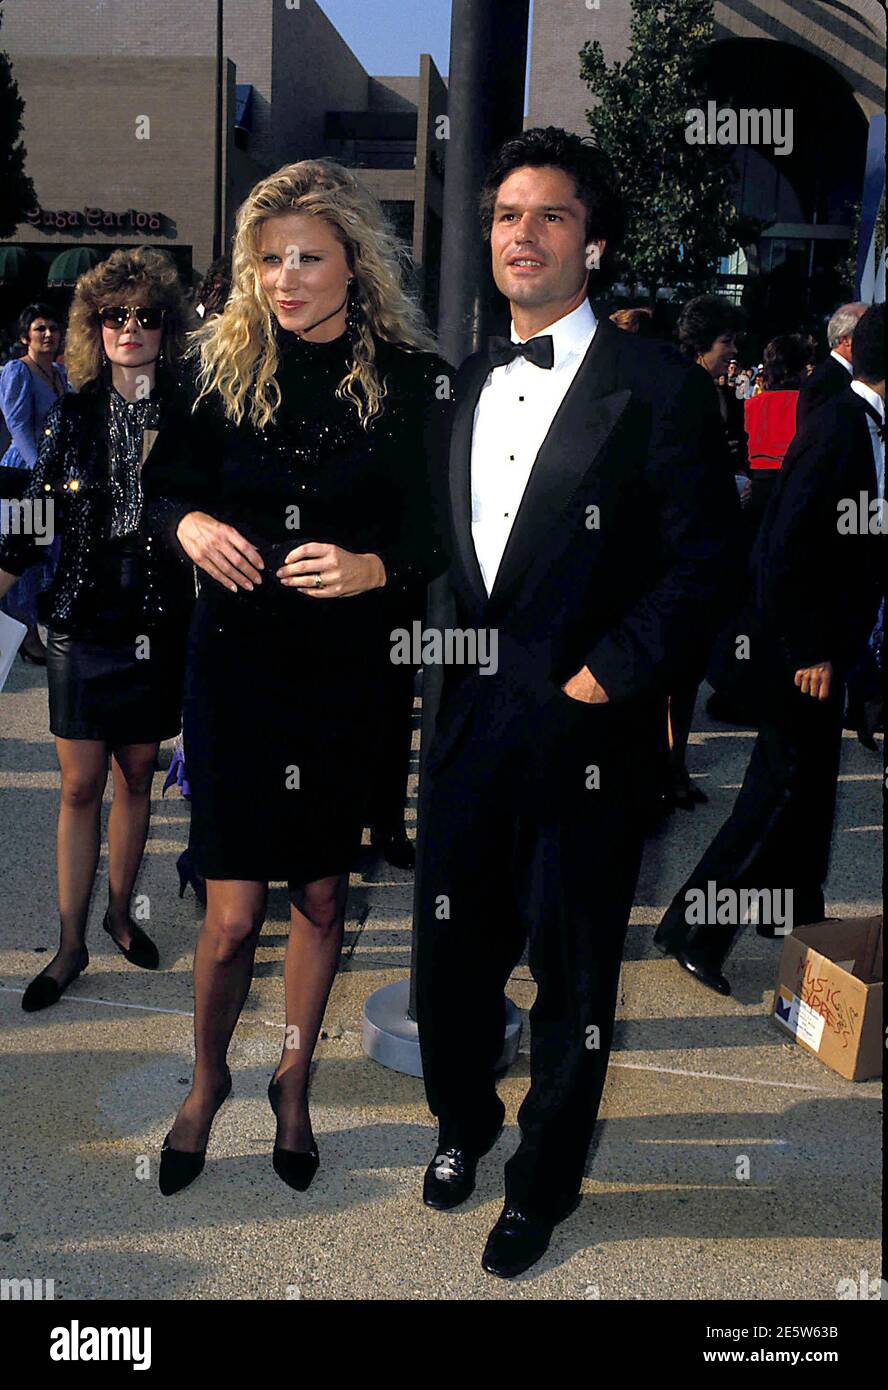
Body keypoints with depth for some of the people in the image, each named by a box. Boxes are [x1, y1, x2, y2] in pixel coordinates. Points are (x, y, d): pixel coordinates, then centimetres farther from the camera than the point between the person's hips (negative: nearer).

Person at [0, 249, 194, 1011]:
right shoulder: (73, 415, 2)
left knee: (137, 777, 12)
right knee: (81, 785, 4)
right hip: (83, 625, 0)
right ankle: (72, 943, 15)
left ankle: (121, 910, 31)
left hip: (157, 625, 0)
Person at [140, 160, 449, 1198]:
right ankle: (208, 1080, 31)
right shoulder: (225, 365, 1)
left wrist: (372, 568, -22)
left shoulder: (412, 379, -4)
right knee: (232, 917, 1)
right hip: (234, 659, 1)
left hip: (348, 672, 0)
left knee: (321, 896, 12)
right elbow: (162, 484, 10)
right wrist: (189, 524, -12)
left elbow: (437, 531, -3)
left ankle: (293, 1085, 37)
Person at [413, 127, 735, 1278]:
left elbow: (697, 564, -9)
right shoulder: (466, 382, 11)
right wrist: (447, 649, 6)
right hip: (465, 719, 5)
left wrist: (607, 678, -14)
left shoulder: (656, 386, -7)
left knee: (571, 978, 11)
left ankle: (541, 1184, 33)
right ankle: (462, 1125, 44)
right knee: (452, 948, 17)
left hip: (582, 730, -5)